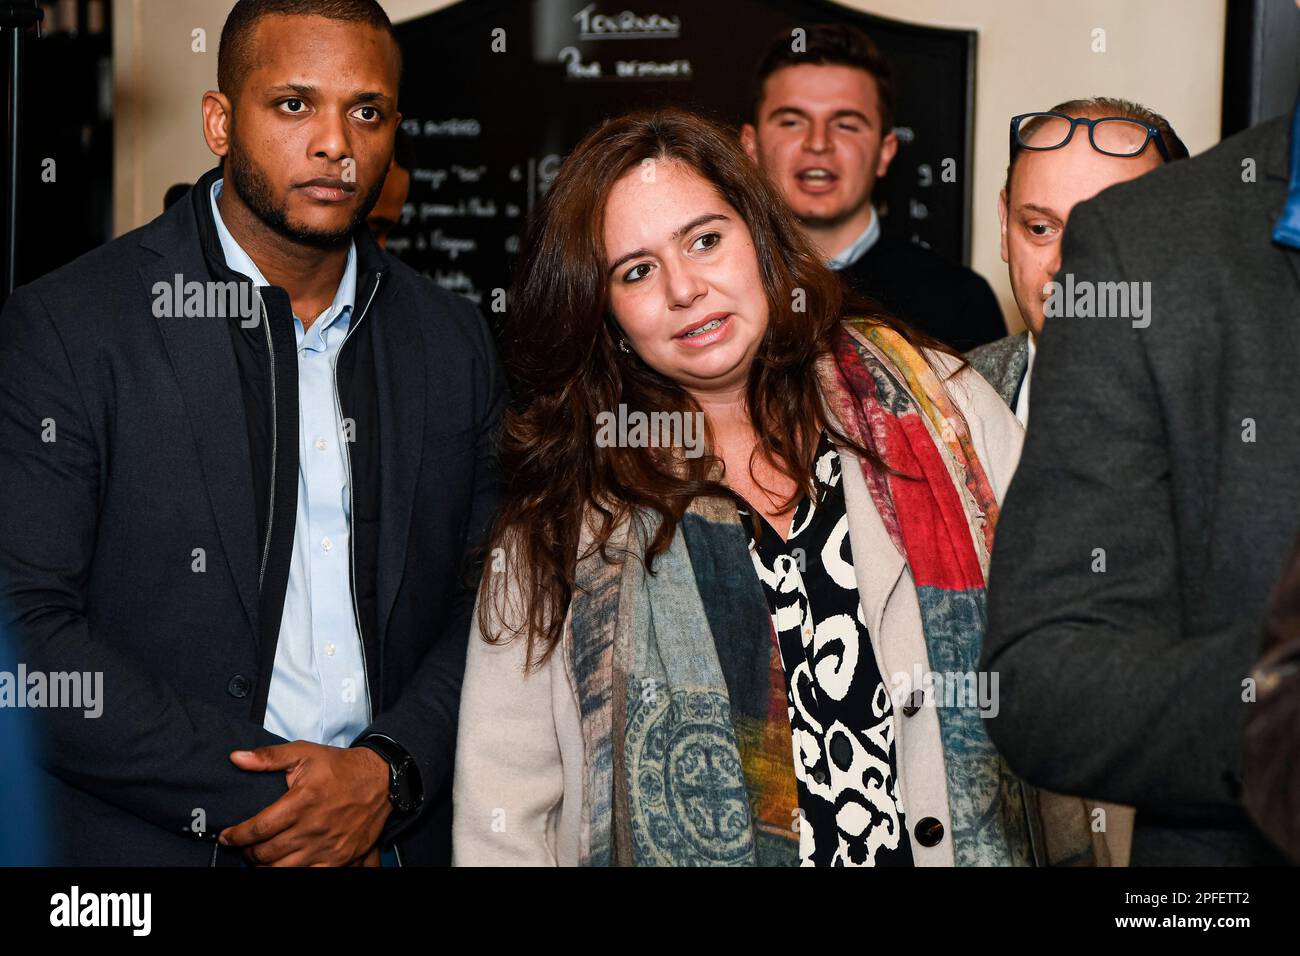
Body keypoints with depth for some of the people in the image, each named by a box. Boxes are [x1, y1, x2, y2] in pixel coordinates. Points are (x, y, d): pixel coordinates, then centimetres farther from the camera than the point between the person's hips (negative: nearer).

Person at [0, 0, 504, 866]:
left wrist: (389, 773, -13)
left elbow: (490, 605, 3)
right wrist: (254, 796, -18)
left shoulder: (454, 343, 3)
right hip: (153, 842, -3)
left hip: (396, 838, 4)